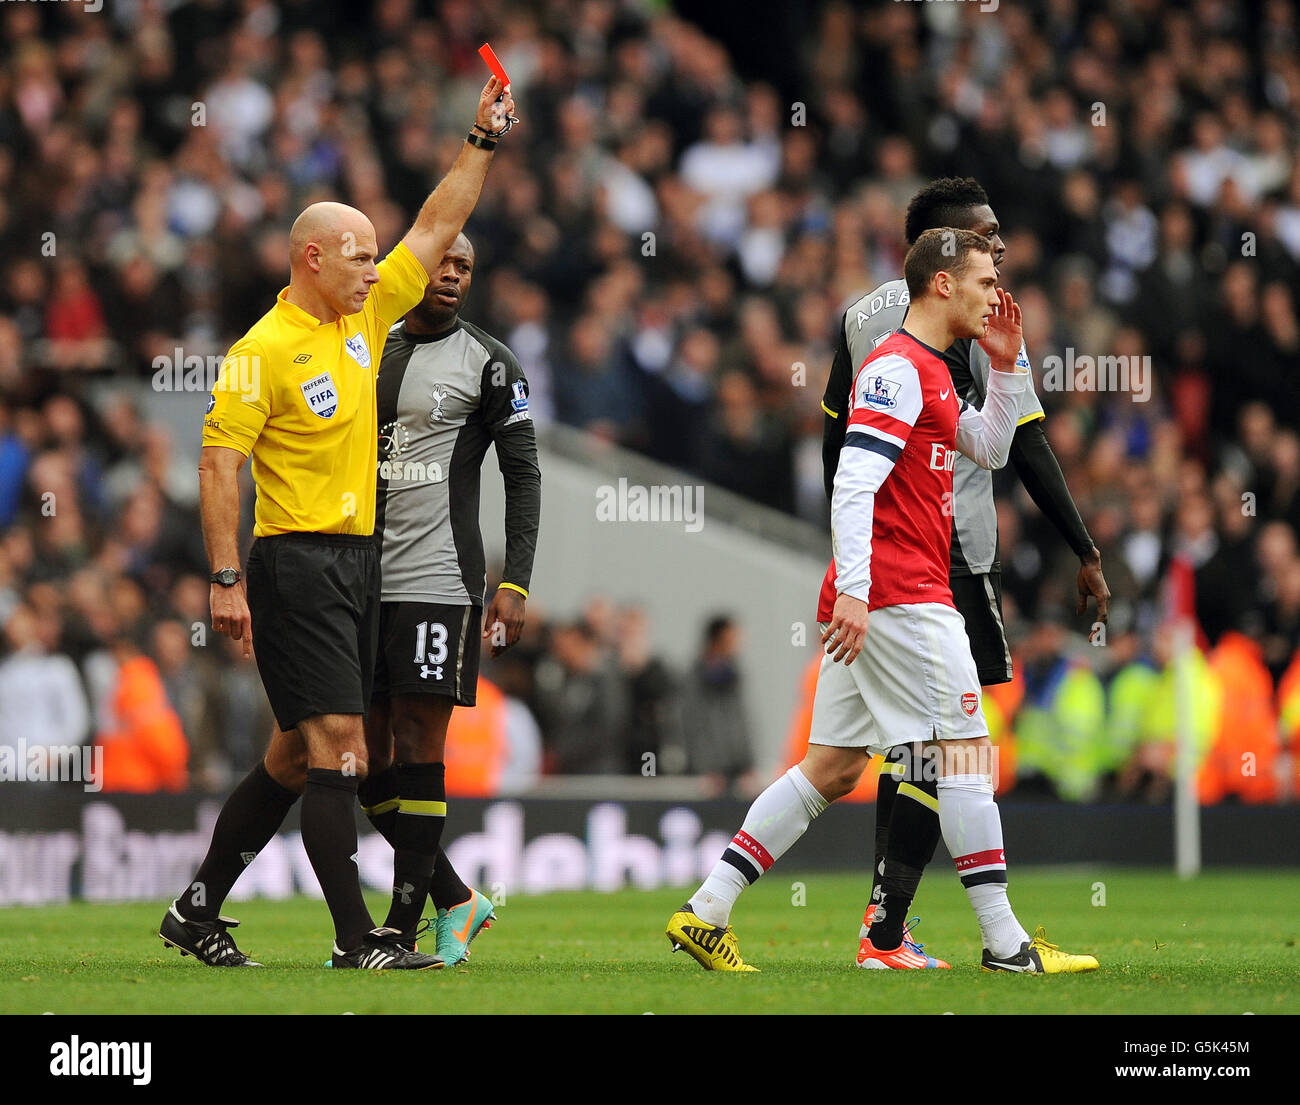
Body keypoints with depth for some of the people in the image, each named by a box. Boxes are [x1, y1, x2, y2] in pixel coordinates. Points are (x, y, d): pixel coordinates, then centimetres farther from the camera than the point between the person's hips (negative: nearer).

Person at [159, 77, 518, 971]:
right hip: (299, 565, -9)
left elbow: (435, 228, 20)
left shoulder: (366, 316, 12)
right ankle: (358, 941, -11)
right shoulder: (266, 350, -11)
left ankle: (199, 909, 20)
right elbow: (219, 459, -15)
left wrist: (484, 143, 15)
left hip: (358, 561, 9)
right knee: (336, 747, -11)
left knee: (304, 754, 11)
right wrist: (226, 579, -19)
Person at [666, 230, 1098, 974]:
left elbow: (990, 450, 31)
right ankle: (1006, 942, -3)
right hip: (900, 597, -10)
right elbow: (853, 484, -19)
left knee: (832, 770, 8)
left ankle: (706, 912, 5)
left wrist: (1007, 366, 17)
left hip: (872, 603, 10)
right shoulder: (898, 369, -11)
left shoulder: (932, 373, 20)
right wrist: (854, 590, -26)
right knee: (967, 750, -6)